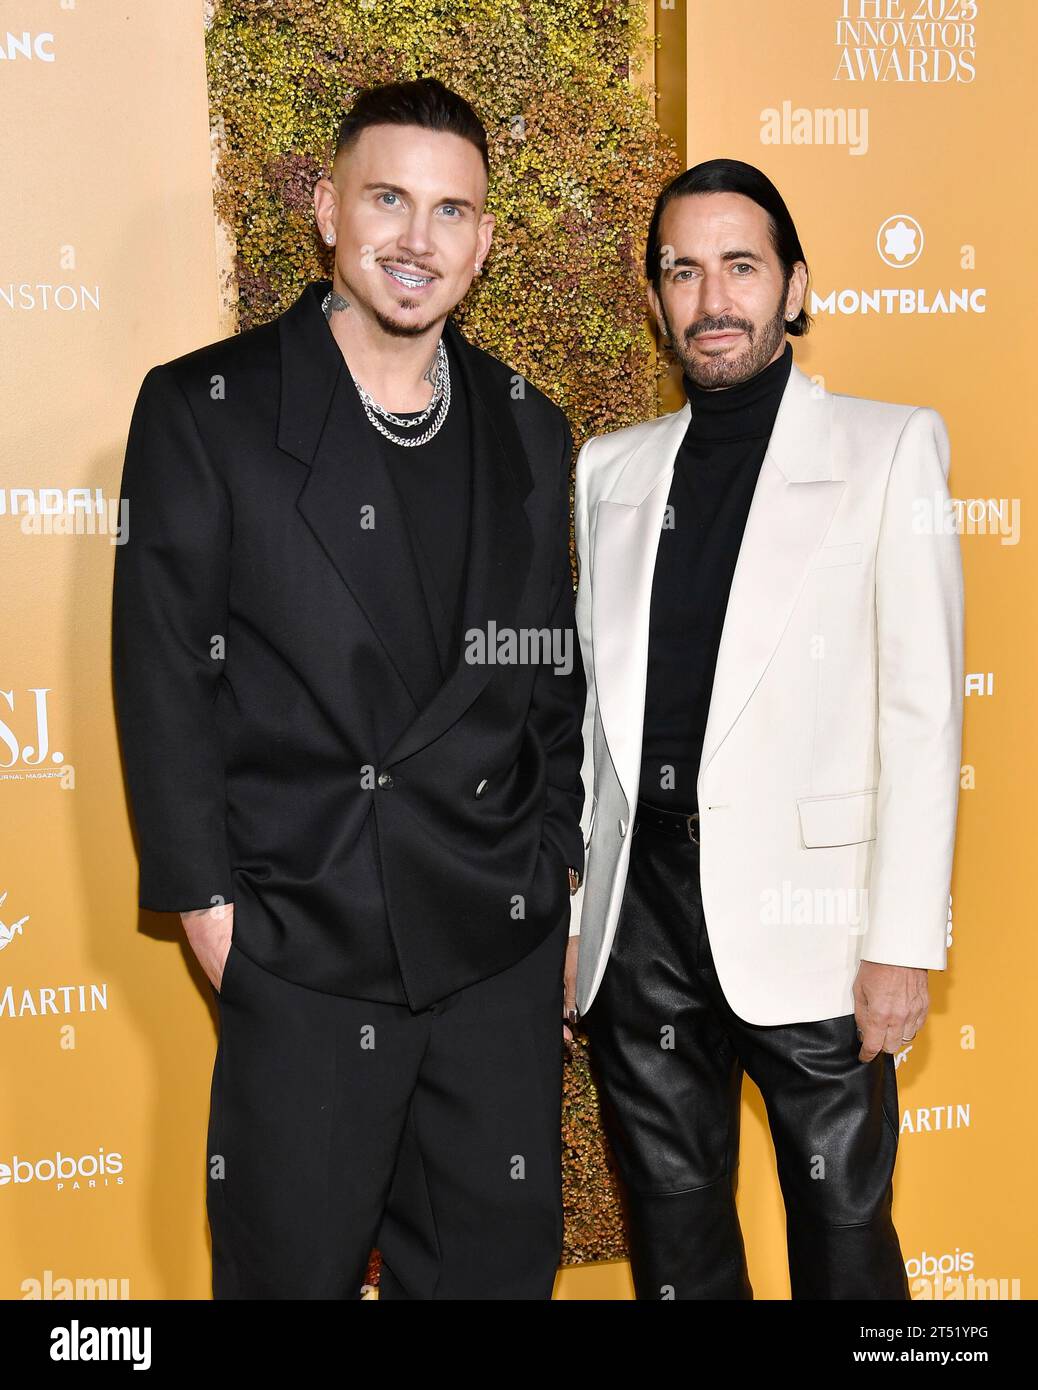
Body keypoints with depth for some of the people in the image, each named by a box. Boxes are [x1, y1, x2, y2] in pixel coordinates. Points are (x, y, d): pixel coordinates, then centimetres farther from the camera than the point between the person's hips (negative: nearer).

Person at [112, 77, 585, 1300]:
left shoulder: (529, 432, 8)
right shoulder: (202, 410, -3)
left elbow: (552, 678, 12)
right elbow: (165, 676, -5)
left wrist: (558, 870, 8)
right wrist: (207, 902, -6)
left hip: (501, 945, 4)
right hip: (302, 947, -3)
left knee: (498, 1261, 17)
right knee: (291, 1266, 12)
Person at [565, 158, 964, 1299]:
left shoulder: (890, 446, 1)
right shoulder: (610, 467, 11)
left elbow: (921, 706, -5)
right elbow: (586, 696, 12)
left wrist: (902, 942, -10)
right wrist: (558, 908, 9)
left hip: (802, 908, -3)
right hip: (639, 908, 4)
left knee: (842, 1224, 9)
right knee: (672, 1226, 16)